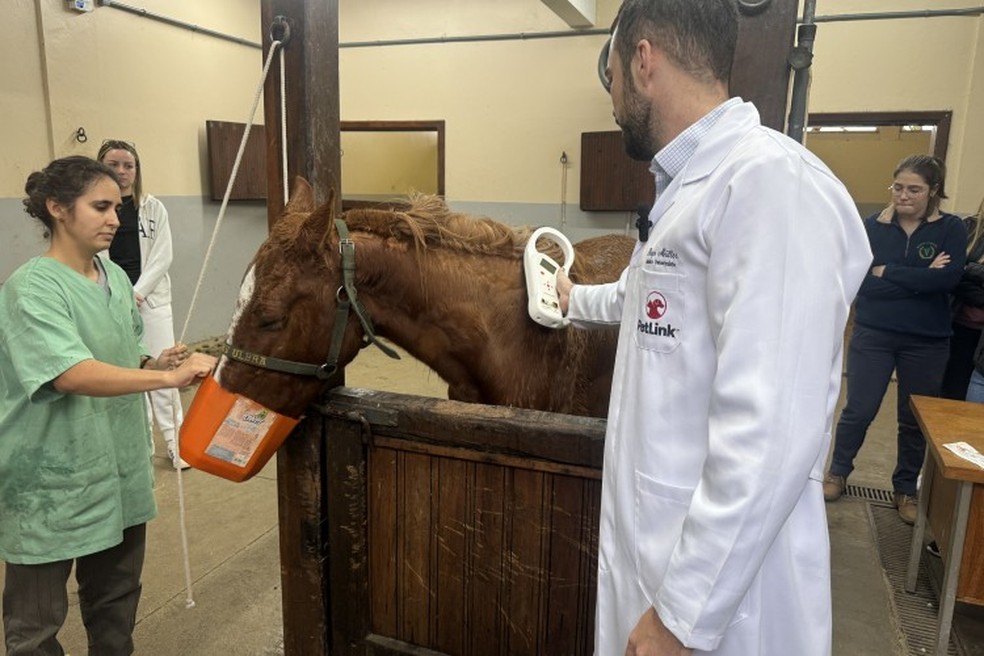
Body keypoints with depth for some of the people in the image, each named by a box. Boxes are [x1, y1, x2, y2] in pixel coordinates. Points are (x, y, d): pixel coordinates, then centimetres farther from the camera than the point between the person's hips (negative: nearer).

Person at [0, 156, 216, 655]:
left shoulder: (115, 277, 5)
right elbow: (73, 375, -30)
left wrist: (154, 364, -4)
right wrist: (167, 377, -39)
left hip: (120, 472, 7)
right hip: (52, 483, -6)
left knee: (117, 604, 21)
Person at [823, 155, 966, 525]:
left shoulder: (951, 229, -2)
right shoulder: (873, 226, -3)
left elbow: (949, 277, -19)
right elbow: (862, 281, -13)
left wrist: (887, 272, -16)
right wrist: (921, 278, -17)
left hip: (927, 342, 1)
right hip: (873, 335, -1)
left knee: (915, 419, 12)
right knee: (859, 411, 5)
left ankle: (906, 489, 29)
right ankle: (838, 472, 26)